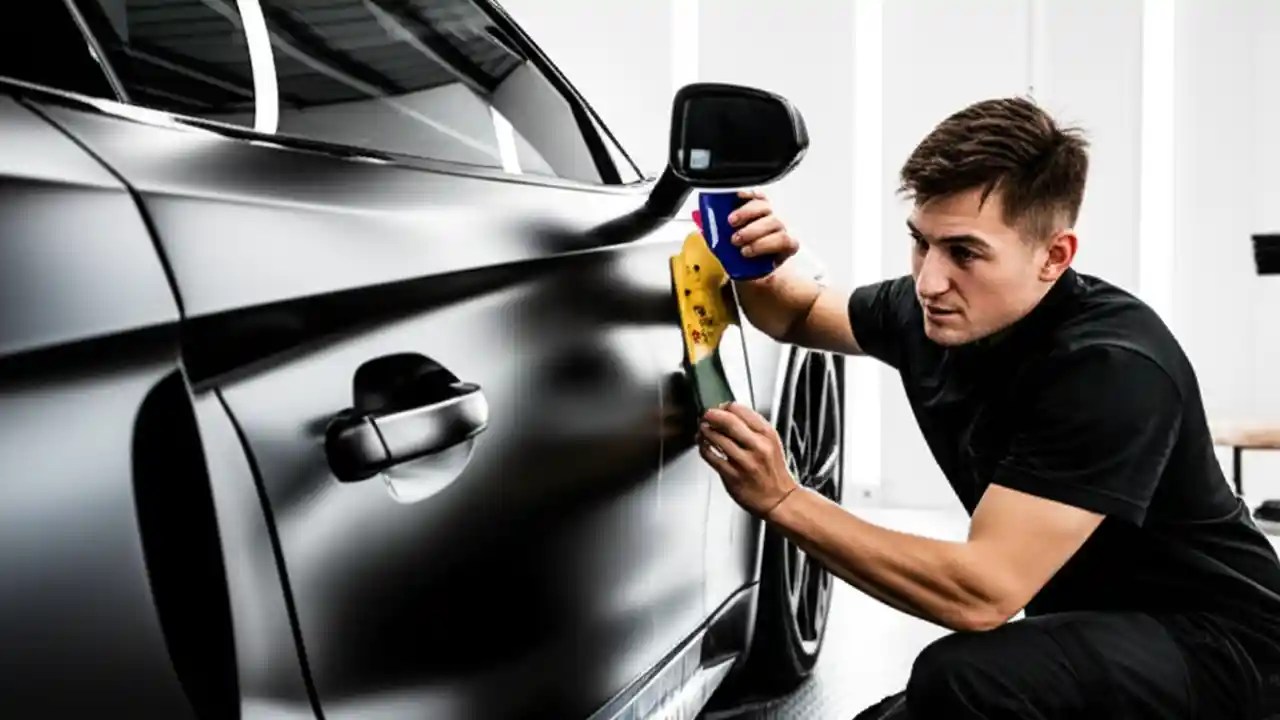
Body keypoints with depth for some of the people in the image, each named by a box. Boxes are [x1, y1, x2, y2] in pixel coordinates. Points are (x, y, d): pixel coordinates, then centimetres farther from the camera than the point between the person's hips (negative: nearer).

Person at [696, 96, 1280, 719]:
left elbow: (983, 593, -34)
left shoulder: (1110, 367, -29)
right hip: (1084, 623, 8)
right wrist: (753, 273, -8)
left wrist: (781, 500, -33)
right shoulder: (934, 312, -5)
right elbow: (800, 315, 15)